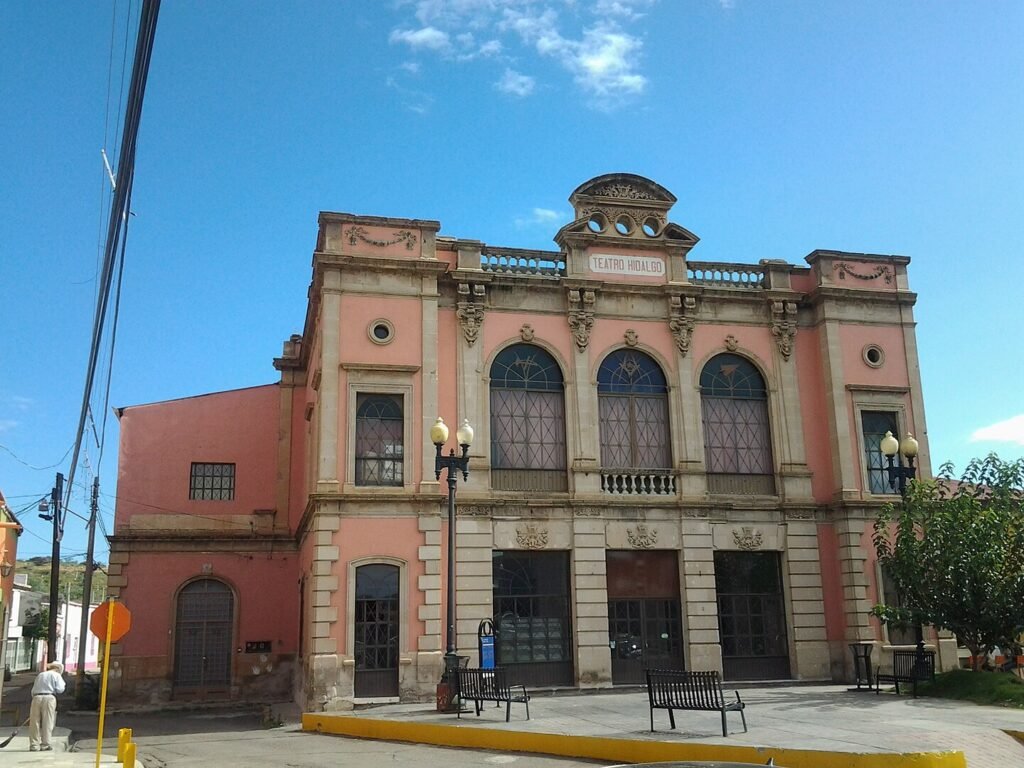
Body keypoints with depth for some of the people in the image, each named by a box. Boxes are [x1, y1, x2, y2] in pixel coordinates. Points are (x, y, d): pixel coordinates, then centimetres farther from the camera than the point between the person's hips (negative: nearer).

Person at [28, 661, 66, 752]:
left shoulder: (40, 675, 23)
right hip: (49, 697, -4)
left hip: (36, 697, 4)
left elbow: (33, 690, 21)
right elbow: (59, 689, -1)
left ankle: (34, 744, 6)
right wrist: (62, 683, 18)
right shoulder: (56, 675, 10)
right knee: (47, 722, 1)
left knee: (35, 722, 5)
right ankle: (45, 744, 0)